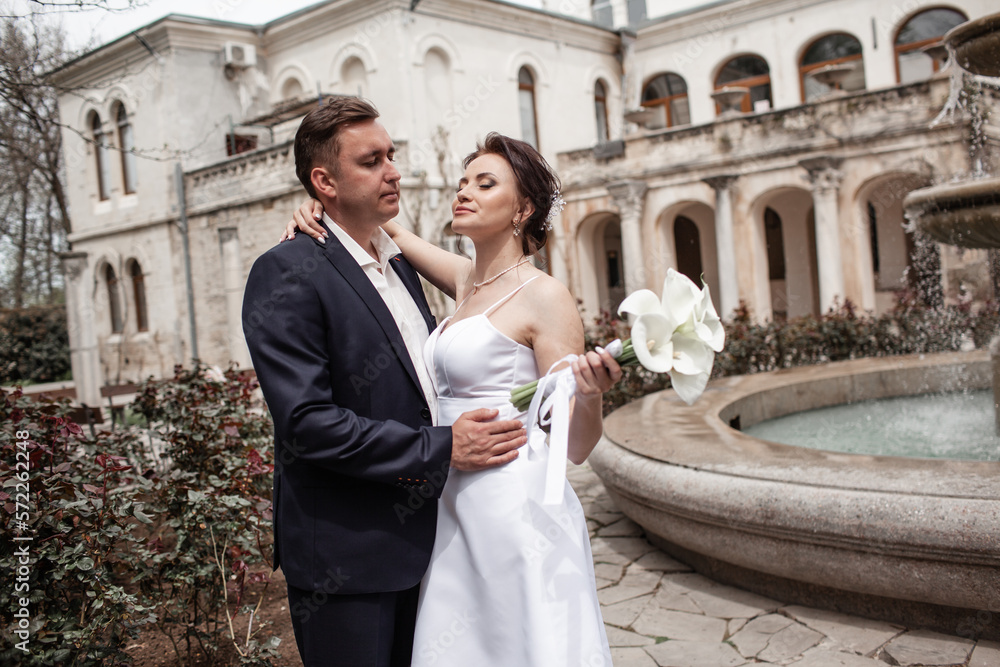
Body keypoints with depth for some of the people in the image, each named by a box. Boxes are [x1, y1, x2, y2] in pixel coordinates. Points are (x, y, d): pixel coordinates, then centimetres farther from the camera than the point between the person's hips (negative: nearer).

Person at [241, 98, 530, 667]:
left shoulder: (400, 266, 11)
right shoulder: (287, 273, -15)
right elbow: (306, 422, -23)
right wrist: (441, 448, -21)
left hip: (417, 545, 8)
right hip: (345, 560, -7)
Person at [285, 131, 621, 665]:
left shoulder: (545, 296, -10)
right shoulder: (467, 281, 9)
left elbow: (575, 448, -10)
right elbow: (392, 231, 24)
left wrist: (590, 392, -31)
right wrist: (323, 210, 7)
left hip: (516, 509, -7)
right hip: (454, 510, 8)